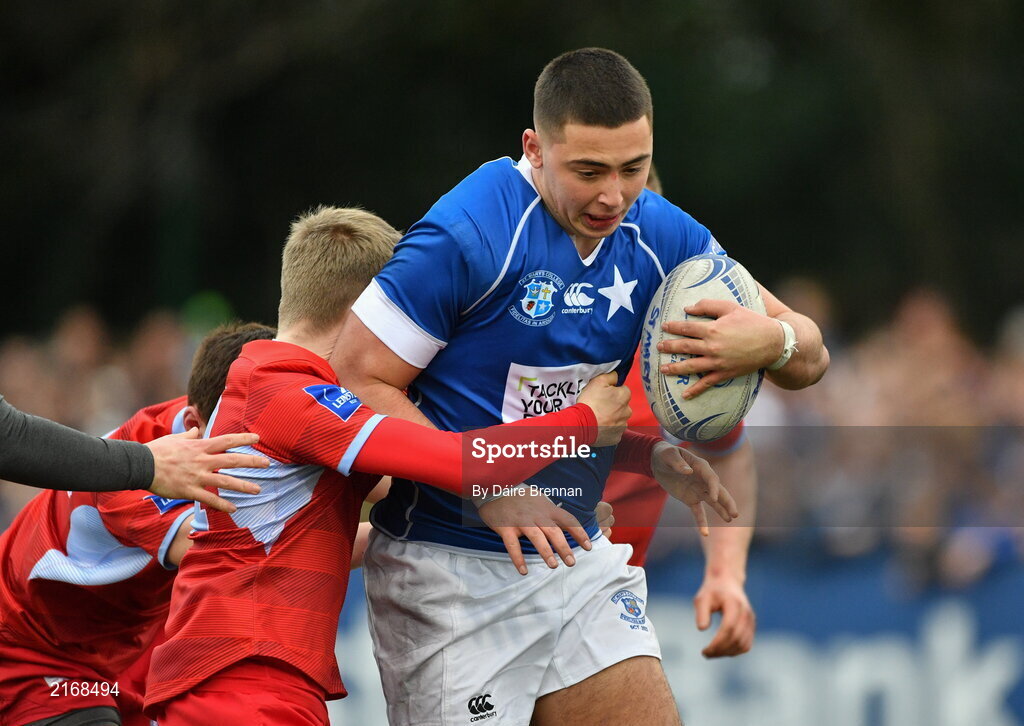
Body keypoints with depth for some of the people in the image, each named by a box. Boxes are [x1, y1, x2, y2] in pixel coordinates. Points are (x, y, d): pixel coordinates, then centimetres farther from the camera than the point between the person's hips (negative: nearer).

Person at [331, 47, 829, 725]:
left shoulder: (659, 234, 0)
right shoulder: (467, 235, -20)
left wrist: (772, 341, -22)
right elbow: (358, 380, -18)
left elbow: (809, 356, 3)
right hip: (446, 567, -6)